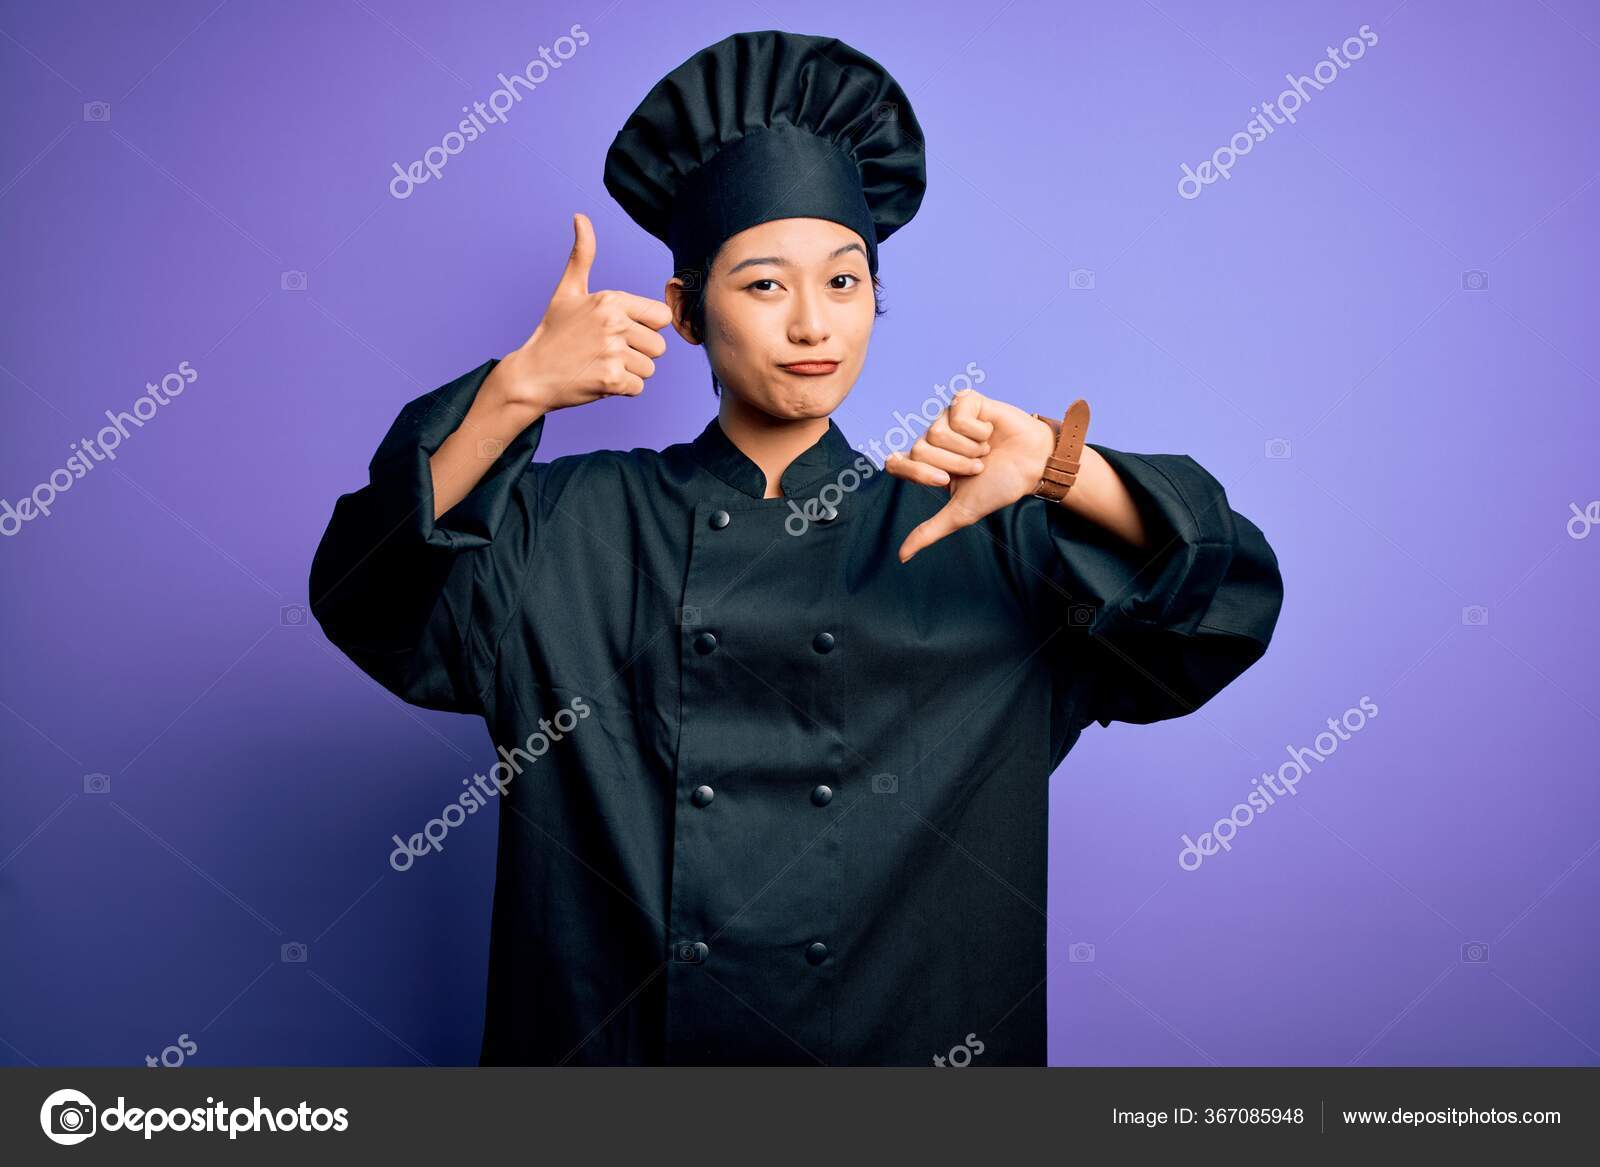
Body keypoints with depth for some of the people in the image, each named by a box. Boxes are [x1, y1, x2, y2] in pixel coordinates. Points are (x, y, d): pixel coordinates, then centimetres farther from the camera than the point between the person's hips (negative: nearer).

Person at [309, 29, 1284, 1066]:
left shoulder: (968, 534, -2)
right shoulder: (576, 530, -1)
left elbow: (1228, 609, -7)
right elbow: (375, 601, -14)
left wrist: (1060, 470, -24)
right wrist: (520, 388, -26)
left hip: (914, 1042, 1)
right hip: (608, 1043, 0)